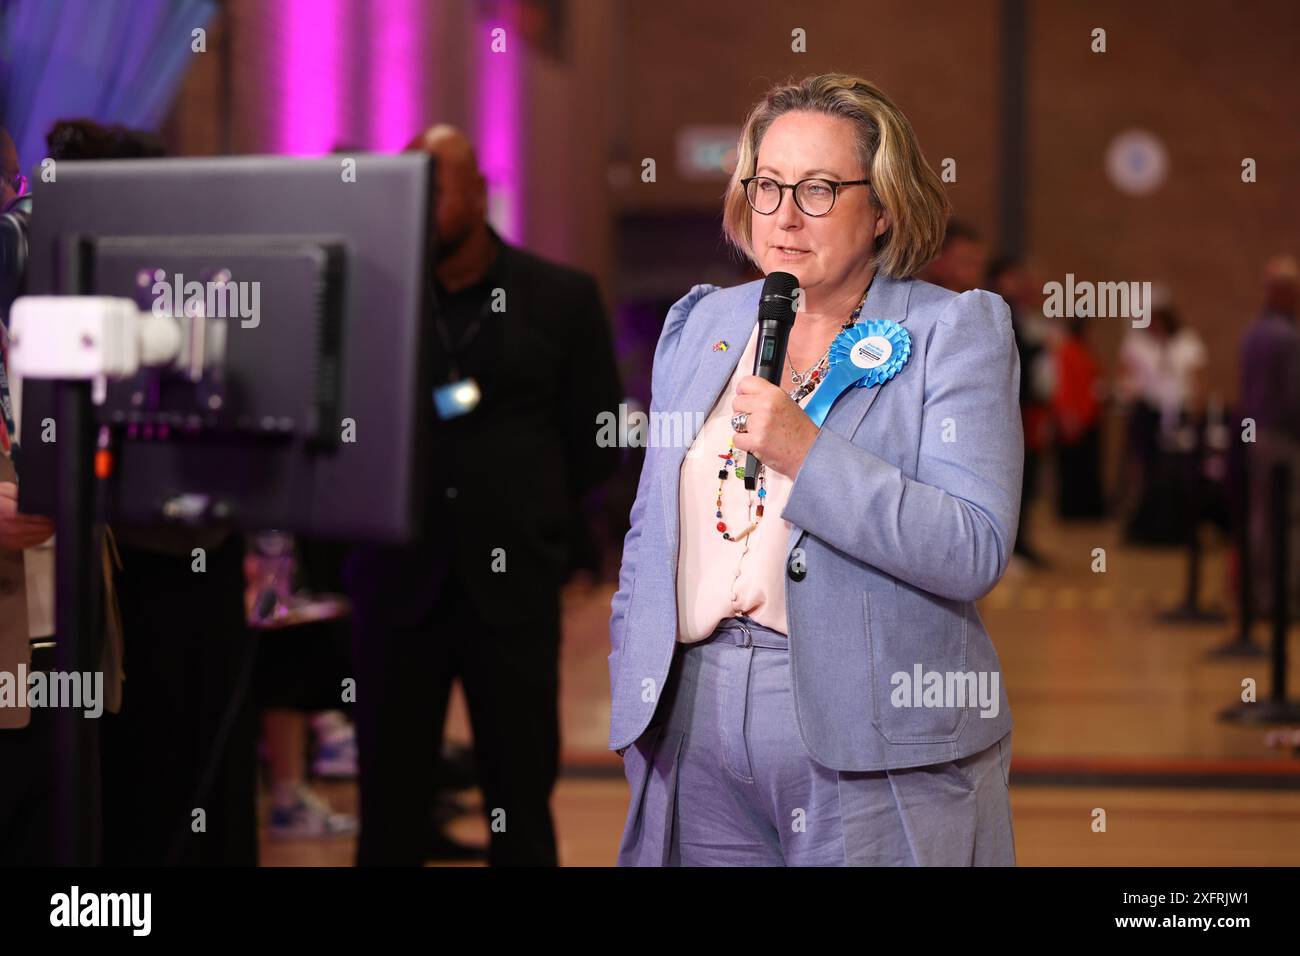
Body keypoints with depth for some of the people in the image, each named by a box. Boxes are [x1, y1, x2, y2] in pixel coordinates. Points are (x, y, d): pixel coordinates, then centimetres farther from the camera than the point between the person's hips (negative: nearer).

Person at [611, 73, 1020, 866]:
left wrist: (806, 456, -22)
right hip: (695, 735, 4)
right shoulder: (700, 324, 13)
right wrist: (628, 693, 10)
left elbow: (977, 552, -15)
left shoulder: (956, 332, -3)